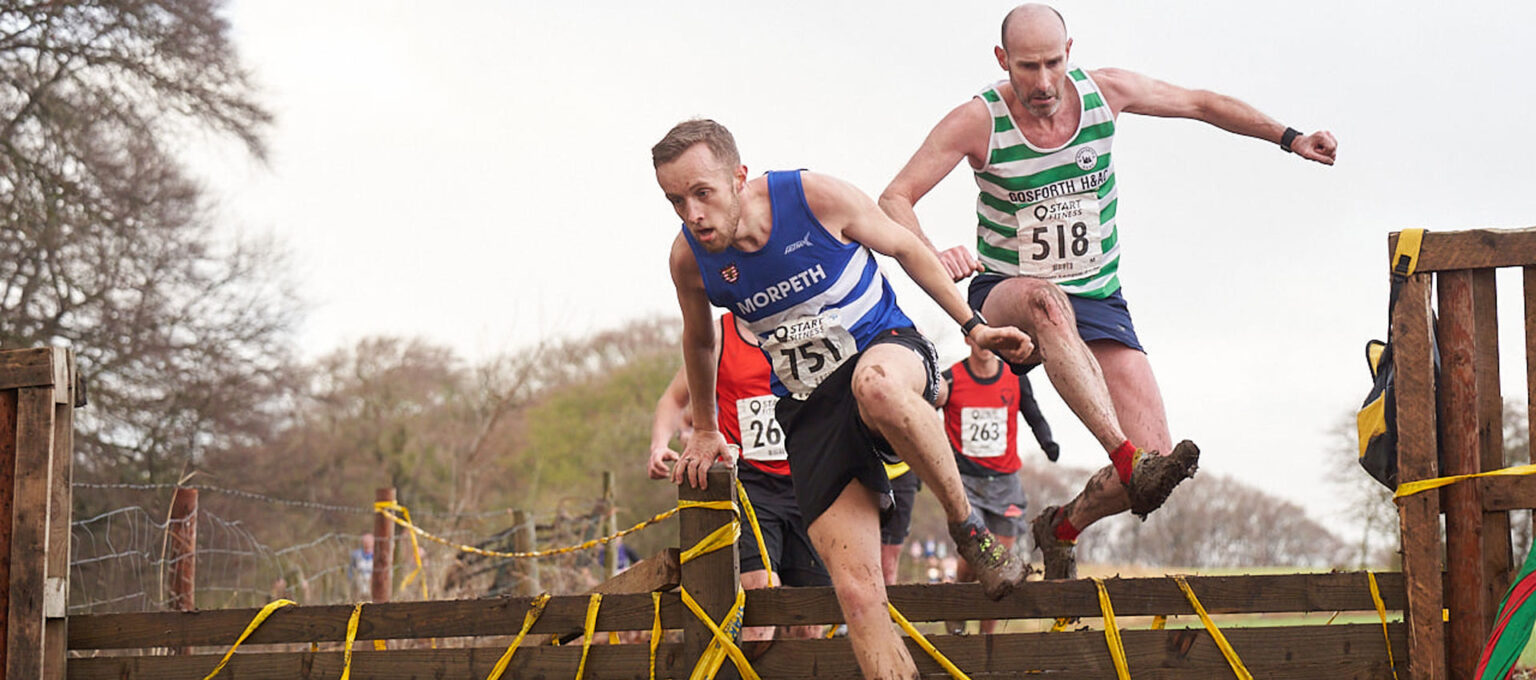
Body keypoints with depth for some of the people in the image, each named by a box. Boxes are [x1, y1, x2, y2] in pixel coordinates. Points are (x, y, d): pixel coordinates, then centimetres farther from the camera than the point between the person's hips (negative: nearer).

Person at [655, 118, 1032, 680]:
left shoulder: (816, 197, -17)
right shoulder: (689, 259, -8)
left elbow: (905, 248, 1)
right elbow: (699, 342, 15)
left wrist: (972, 325, 4)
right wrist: (705, 430, 26)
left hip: (888, 351, -3)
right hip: (808, 409, 3)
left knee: (874, 382, -43)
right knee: (857, 592, -14)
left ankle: (966, 526, -21)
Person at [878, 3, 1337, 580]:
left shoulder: (1106, 91, -5)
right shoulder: (977, 122, -13)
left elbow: (1201, 104, 11)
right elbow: (894, 199, -17)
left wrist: (1291, 139, 10)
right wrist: (932, 257, -36)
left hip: (1098, 300, 3)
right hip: (1004, 296, -3)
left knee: (1154, 452, -14)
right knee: (1048, 302, -43)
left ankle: (1063, 527, 16)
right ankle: (1129, 463, -51)